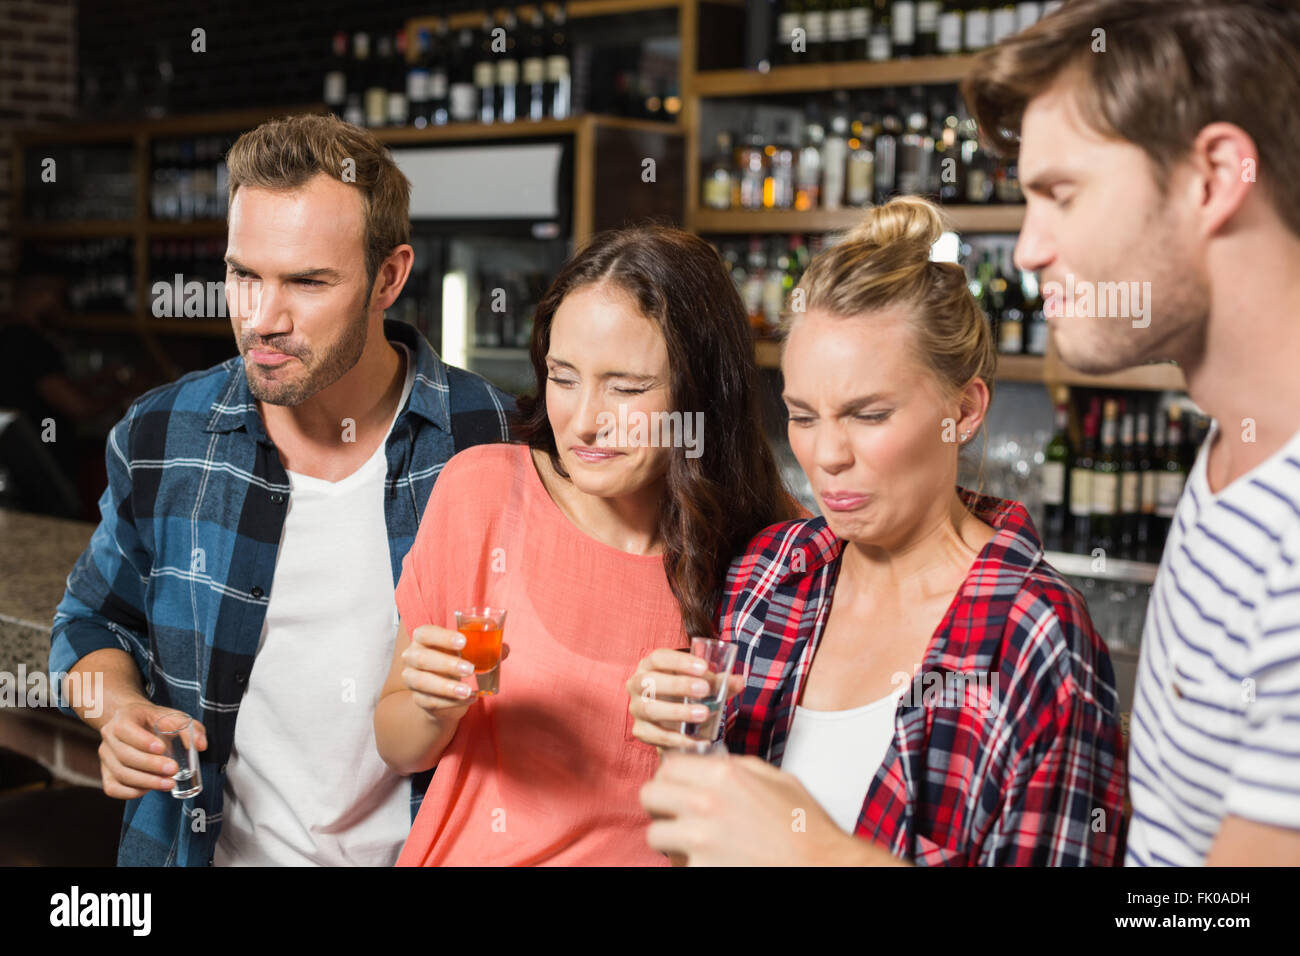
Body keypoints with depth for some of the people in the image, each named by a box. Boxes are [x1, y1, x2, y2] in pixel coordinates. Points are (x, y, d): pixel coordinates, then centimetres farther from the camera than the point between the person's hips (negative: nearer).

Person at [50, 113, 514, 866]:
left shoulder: (492, 439, -15)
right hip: (212, 845, 2)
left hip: (424, 846, -1)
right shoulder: (160, 441, -9)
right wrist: (121, 712, -12)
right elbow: (94, 621, 7)